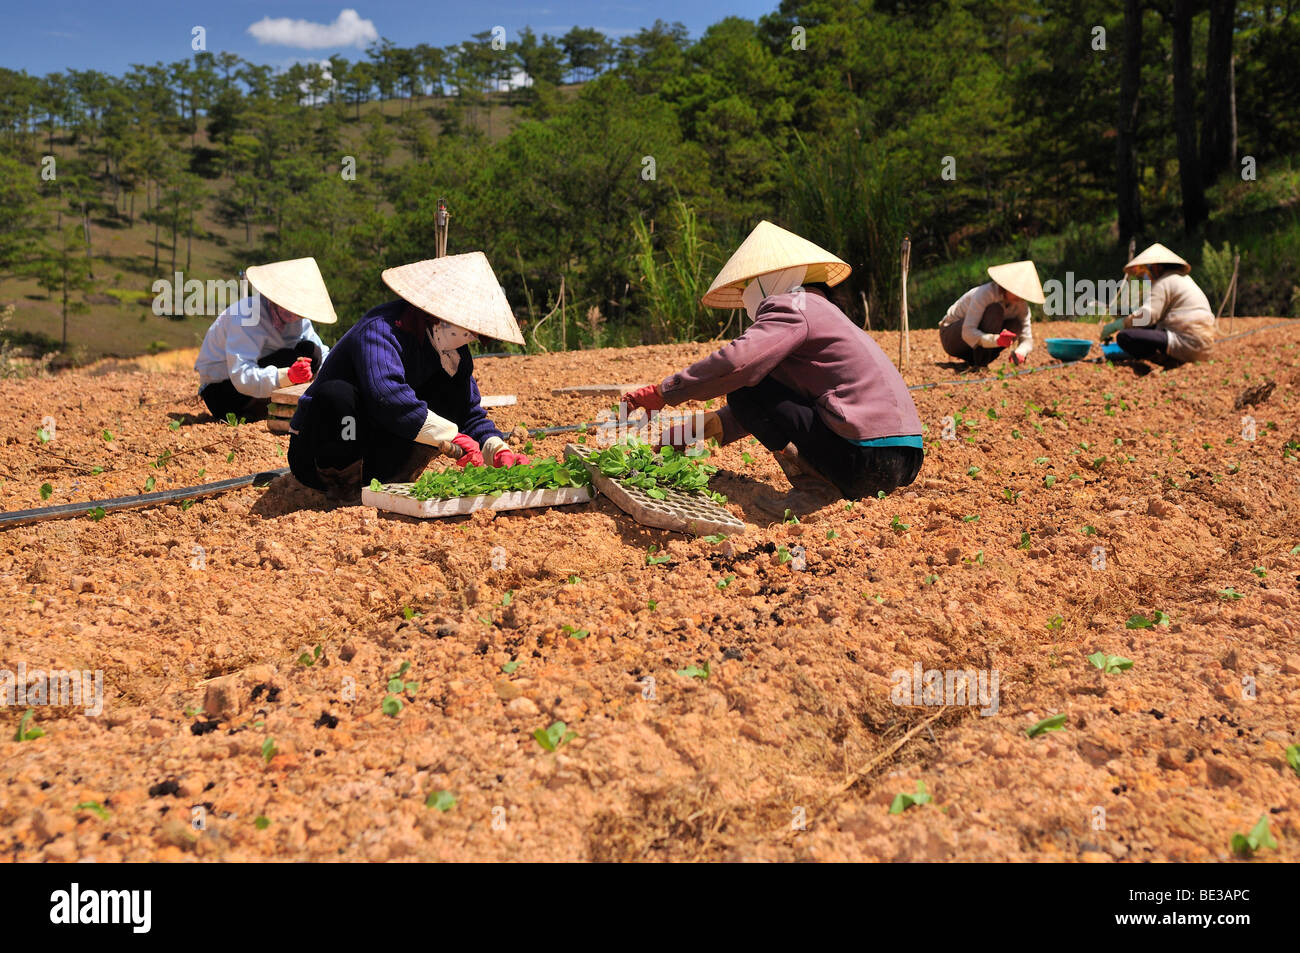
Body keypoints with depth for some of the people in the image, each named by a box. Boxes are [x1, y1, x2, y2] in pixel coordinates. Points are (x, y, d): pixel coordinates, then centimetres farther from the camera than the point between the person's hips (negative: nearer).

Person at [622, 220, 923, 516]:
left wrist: (662, 392, -11)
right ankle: (822, 481, 10)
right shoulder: (819, 311, 26)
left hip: (867, 459, -10)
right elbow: (770, 403, 25)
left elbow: (735, 361, -21)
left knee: (744, 392, -5)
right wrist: (706, 427, 18)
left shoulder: (791, 306, -4)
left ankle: (814, 485, -8)